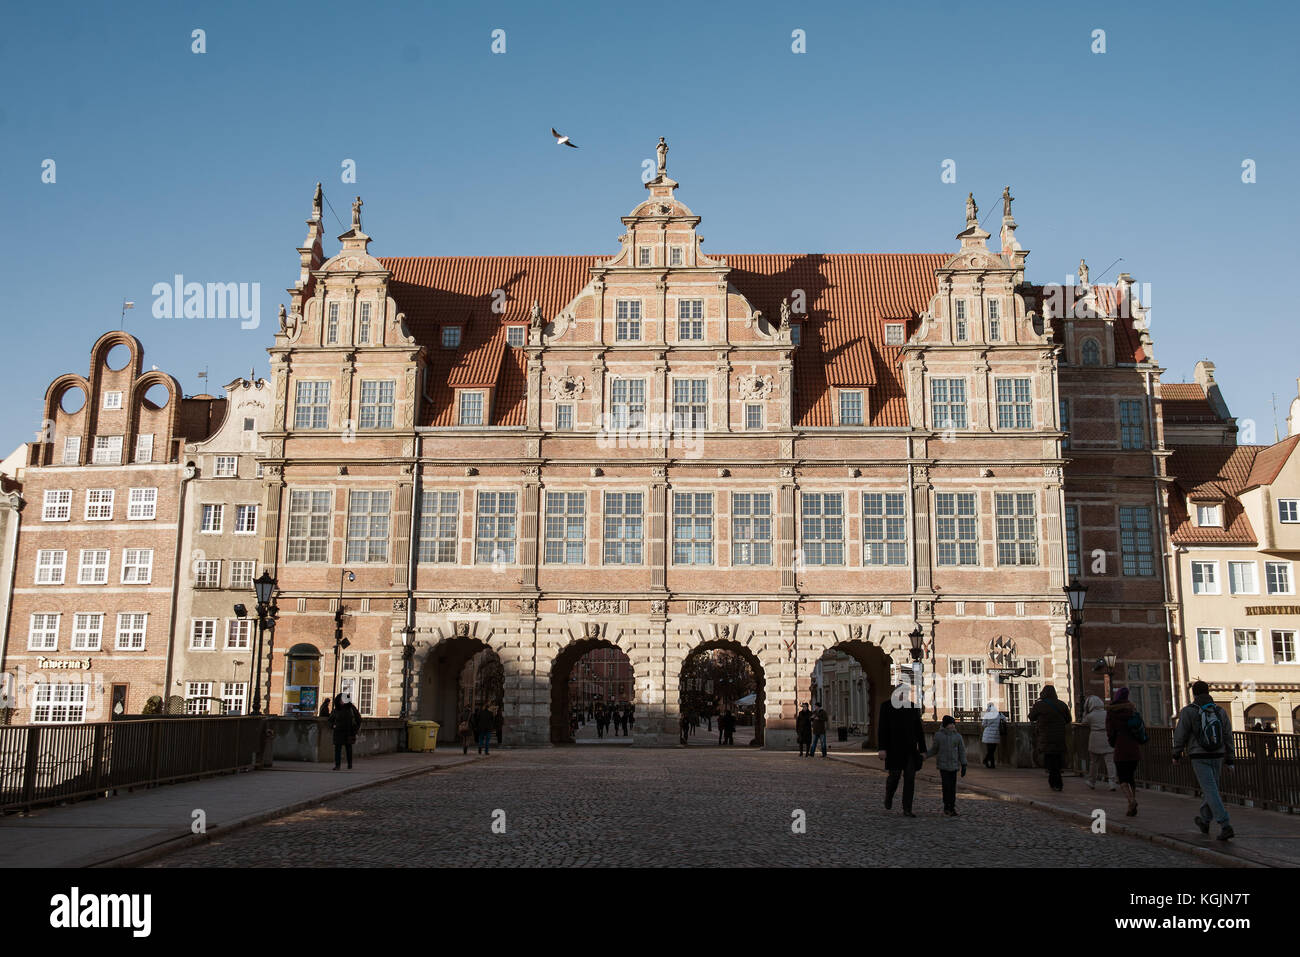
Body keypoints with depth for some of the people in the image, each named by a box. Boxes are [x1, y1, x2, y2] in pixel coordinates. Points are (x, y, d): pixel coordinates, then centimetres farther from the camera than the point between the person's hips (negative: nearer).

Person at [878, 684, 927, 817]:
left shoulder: (914, 706, 6)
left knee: (910, 778, -4)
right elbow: (882, 728, -7)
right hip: (894, 748, -3)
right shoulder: (887, 705, -3)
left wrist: (922, 750, 5)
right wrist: (882, 748, -14)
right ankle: (889, 796, 31)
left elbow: (919, 730, 9)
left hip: (910, 749, 3)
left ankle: (907, 810, 0)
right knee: (894, 775, -1)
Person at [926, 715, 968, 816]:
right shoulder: (938, 735, 2)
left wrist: (963, 765, 1)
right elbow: (934, 750, 12)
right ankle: (947, 807, -2)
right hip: (943, 765, -2)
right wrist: (925, 755, 1)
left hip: (954, 765, 2)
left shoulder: (958, 737, 4)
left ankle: (952, 807, 12)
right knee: (946, 785, -10)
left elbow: (962, 751, 6)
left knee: (953, 787, 3)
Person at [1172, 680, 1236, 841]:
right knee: (1211, 789, 20)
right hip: (1218, 756, 5)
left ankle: (1225, 826, -16)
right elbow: (1228, 737, 3)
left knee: (1211, 792, -5)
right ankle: (1204, 821, 35)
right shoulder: (1220, 712, 3)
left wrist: (1176, 754, 8)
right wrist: (1230, 760, 8)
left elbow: (1180, 735, -6)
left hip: (1199, 758, -5)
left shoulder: (1188, 711, -9)